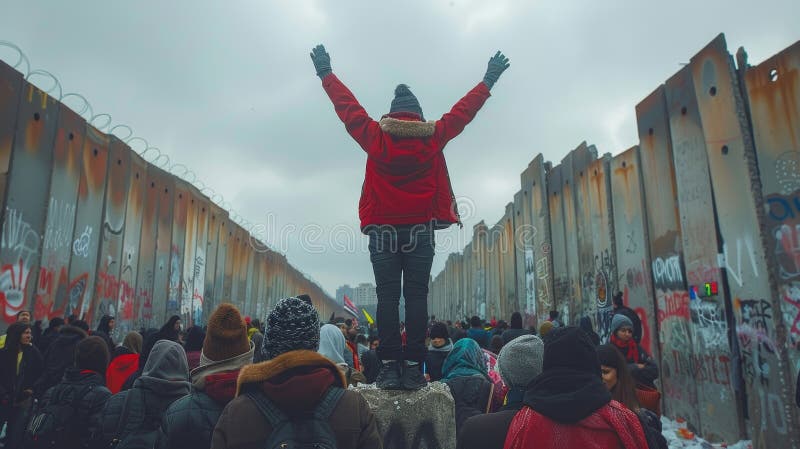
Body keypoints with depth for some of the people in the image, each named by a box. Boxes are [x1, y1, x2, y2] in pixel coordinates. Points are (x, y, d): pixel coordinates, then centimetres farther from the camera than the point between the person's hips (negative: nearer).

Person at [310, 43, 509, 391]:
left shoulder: (376, 136, 3)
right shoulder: (434, 136, 4)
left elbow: (347, 106, 14)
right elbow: (464, 110, 15)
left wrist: (326, 73, 28)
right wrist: (488, 80, 30)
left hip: (383, 229, 0)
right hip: (421, 229, 0)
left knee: (387, 297, 1)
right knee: (416, 297, 0)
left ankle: (390, 366, -2)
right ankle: (413, 368, -1)